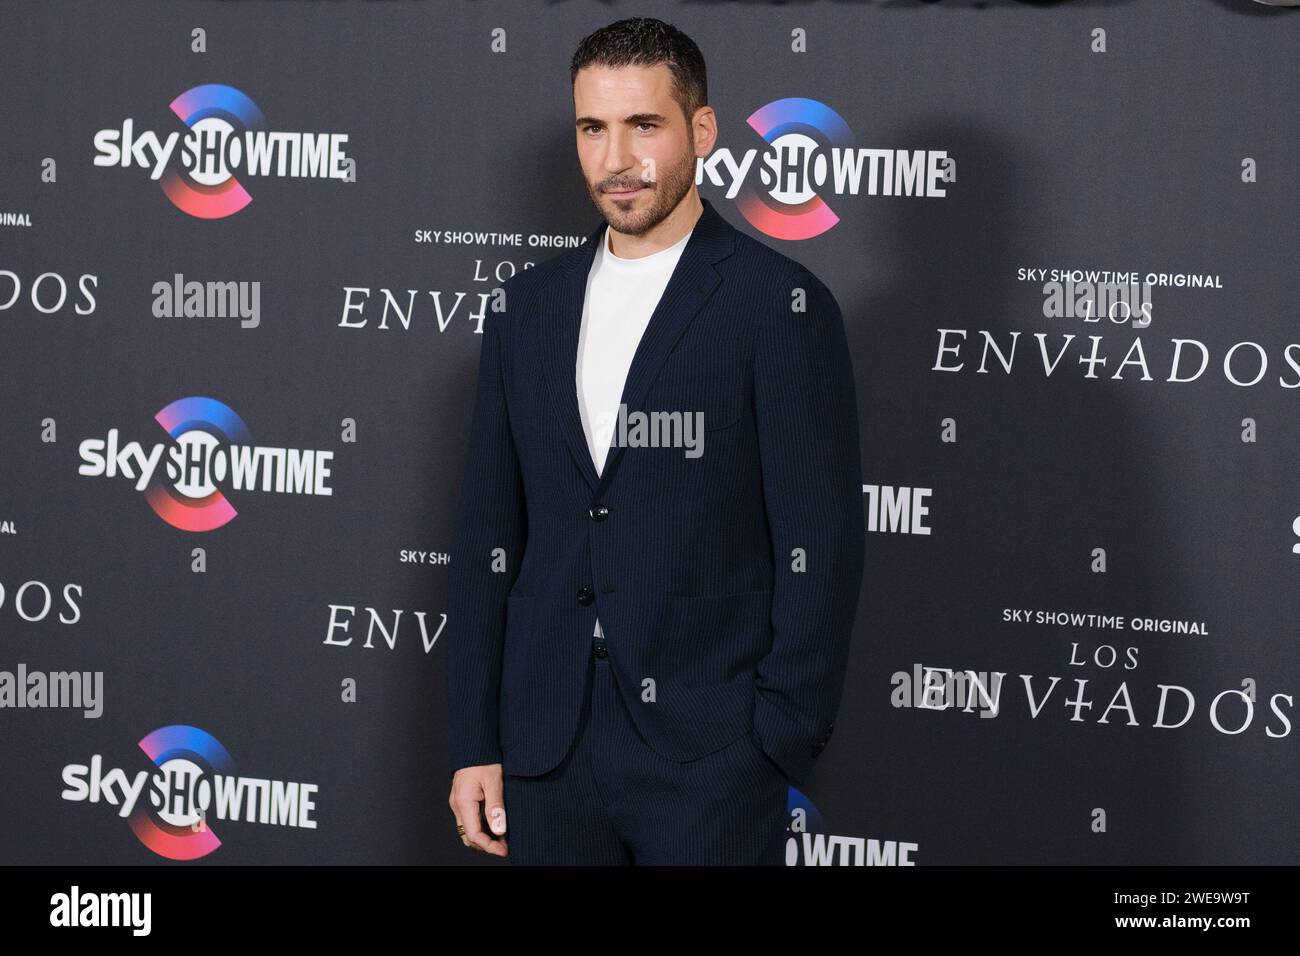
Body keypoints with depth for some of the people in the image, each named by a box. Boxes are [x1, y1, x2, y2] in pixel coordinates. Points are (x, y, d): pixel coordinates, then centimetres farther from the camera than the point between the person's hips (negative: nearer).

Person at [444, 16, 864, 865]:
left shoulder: (779, 303, -5)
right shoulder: (530, 304, 11)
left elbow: (821, 544, -8)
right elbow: (489, 531, 12)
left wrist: (780, 750, -11)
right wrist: (475, 744, 7)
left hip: (709, 757, -4)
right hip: (548, 753, 5)